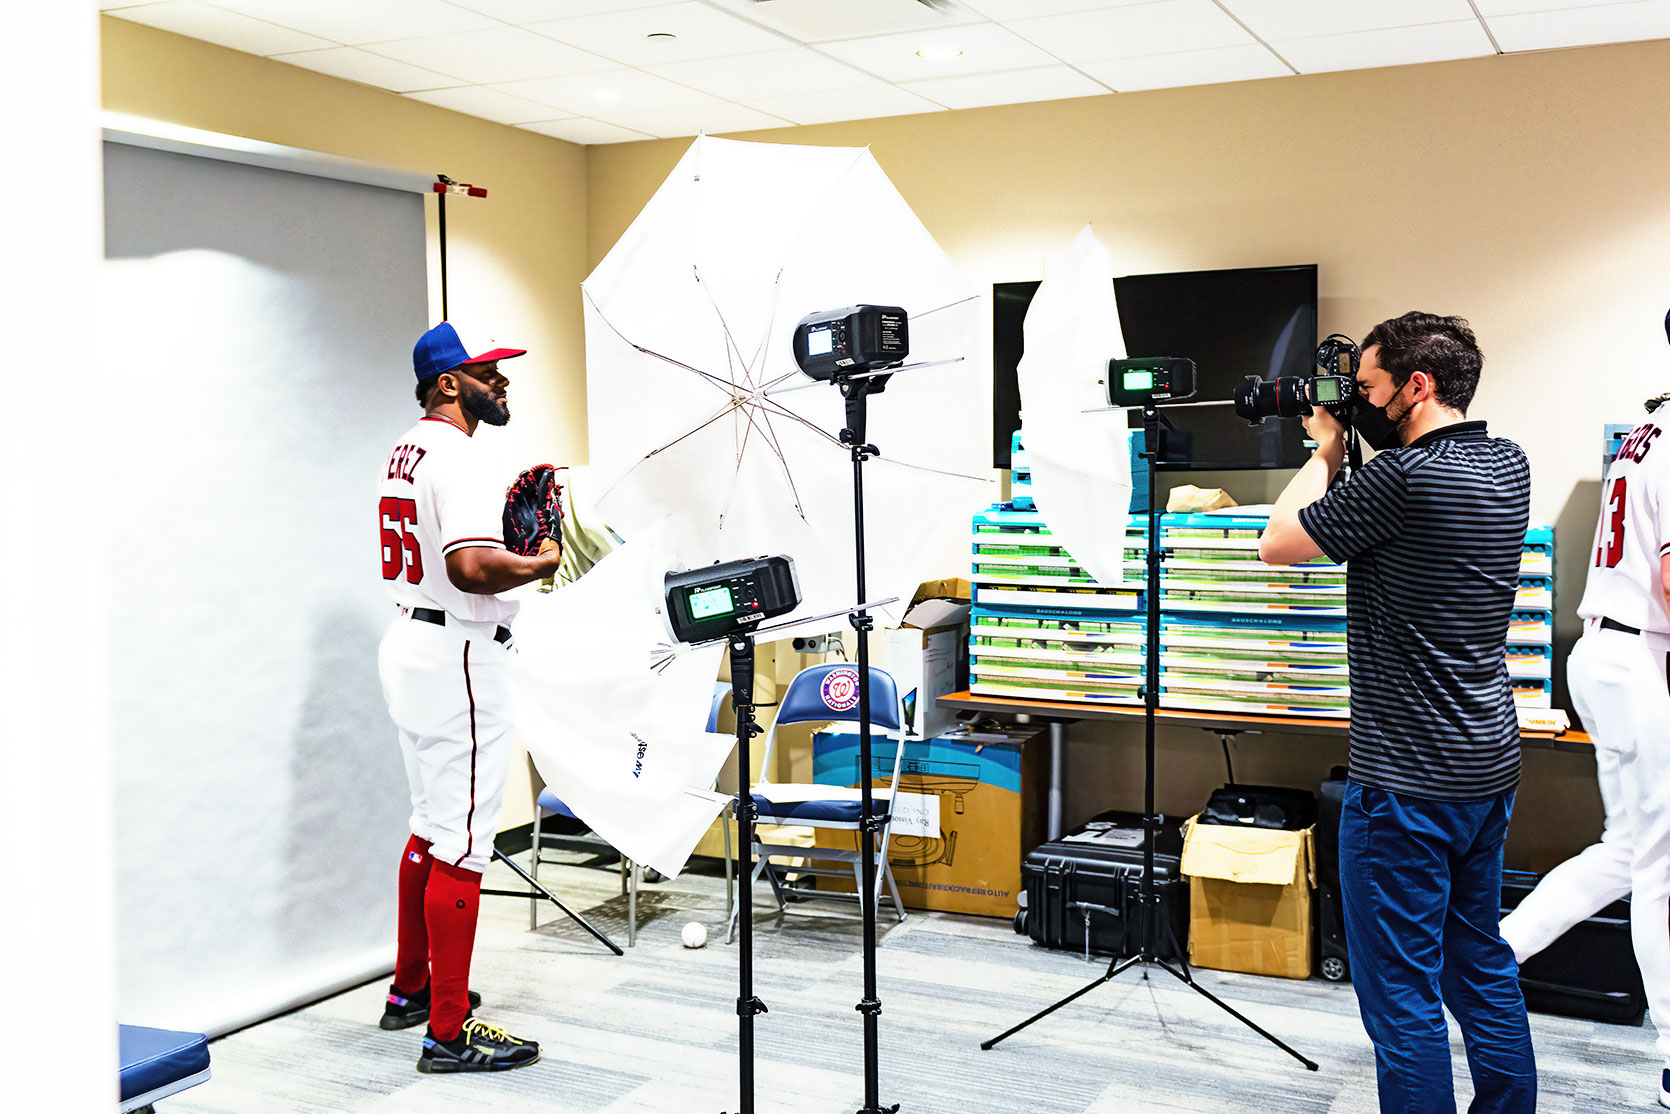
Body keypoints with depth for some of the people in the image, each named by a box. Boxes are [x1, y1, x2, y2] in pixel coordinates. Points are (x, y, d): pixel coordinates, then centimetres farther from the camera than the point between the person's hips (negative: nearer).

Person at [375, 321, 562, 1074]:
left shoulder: (405, 450, 14)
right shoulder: (455, 454, -17)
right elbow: (472, 567, -30)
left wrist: (503, 514, 13)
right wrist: (540, 564, -14)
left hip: (410, 643, 11)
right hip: (457, 654, -11)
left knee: (431, 826, 20)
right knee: (461, 842, -6)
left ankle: (410, 990, 31)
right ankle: (449, 1032, 0)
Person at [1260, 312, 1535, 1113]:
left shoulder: (1404, 475, -20)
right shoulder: (1507, 465, 6)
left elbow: (1278, 544, -9)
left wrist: (1327, 451, 2)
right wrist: (1350, 449, 13)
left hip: (1408, 778, -9)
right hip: (1490, 762, 9)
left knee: (1400, 988, 0)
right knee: (1481, 963, 20)